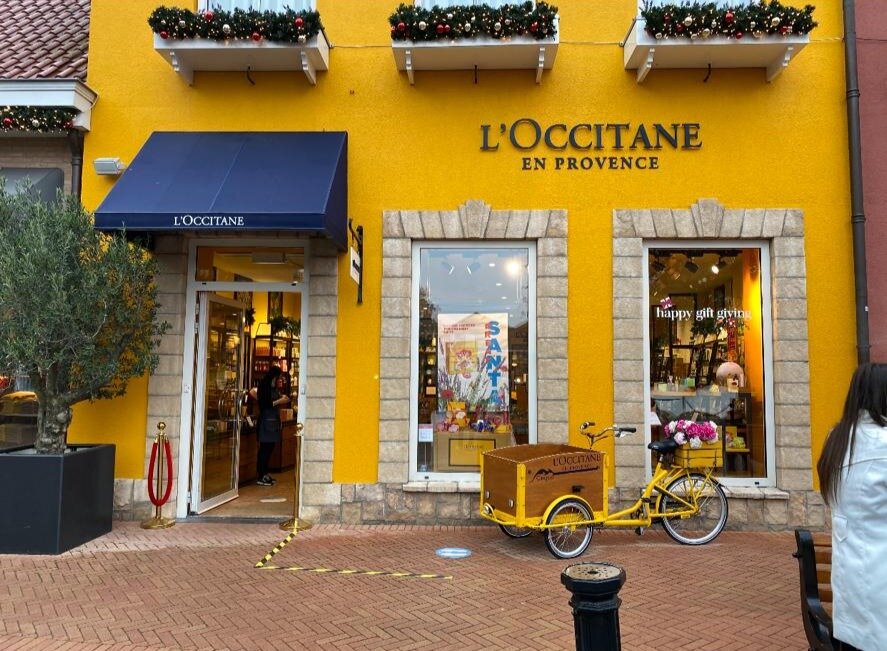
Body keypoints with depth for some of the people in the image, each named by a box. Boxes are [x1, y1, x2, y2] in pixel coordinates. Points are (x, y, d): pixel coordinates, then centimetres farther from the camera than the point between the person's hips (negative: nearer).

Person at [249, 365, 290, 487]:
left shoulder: (272, 387, 13)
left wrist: (282, 398, 11)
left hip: (273, 421, 9)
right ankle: (260, 477, -1)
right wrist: (279, 401, -16)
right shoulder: (264, 386, -12)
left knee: (269, 449, 11)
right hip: (266, 421, -9)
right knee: (264, 448, -6)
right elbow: (264, 404, -18)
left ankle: (264, 473, 18)